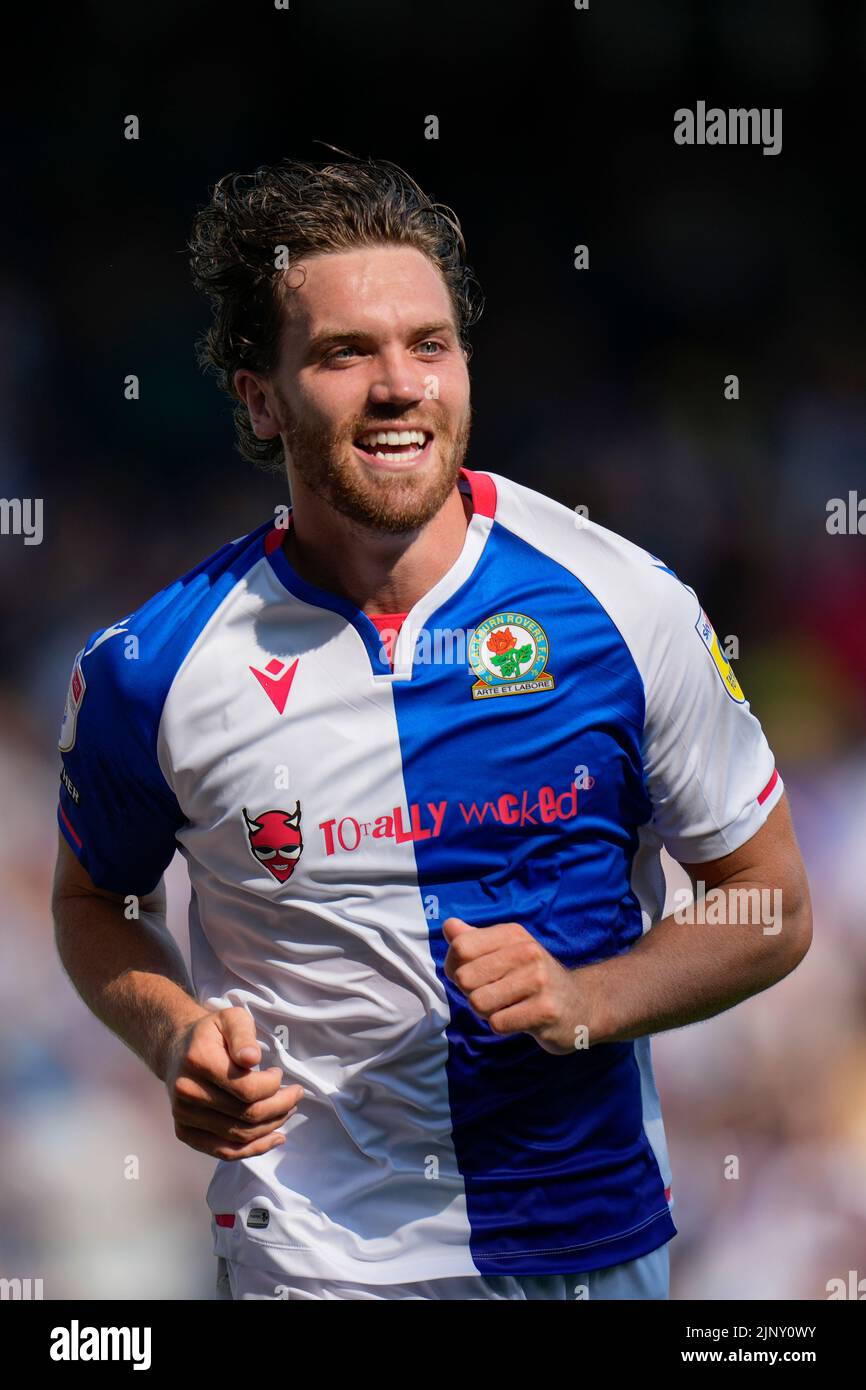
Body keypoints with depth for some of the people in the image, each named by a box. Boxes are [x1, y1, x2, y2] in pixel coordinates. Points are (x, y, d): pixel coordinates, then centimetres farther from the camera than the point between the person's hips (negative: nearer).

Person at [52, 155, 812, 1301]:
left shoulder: (625, 607, -9)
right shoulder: (153, 668, -9)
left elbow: (771, 910, 0)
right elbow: (95, 900, 10)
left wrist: (582, 1000, -17)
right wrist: (174, 1035, -10)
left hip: (597, 1237, 2)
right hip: (309, 1249, -1)